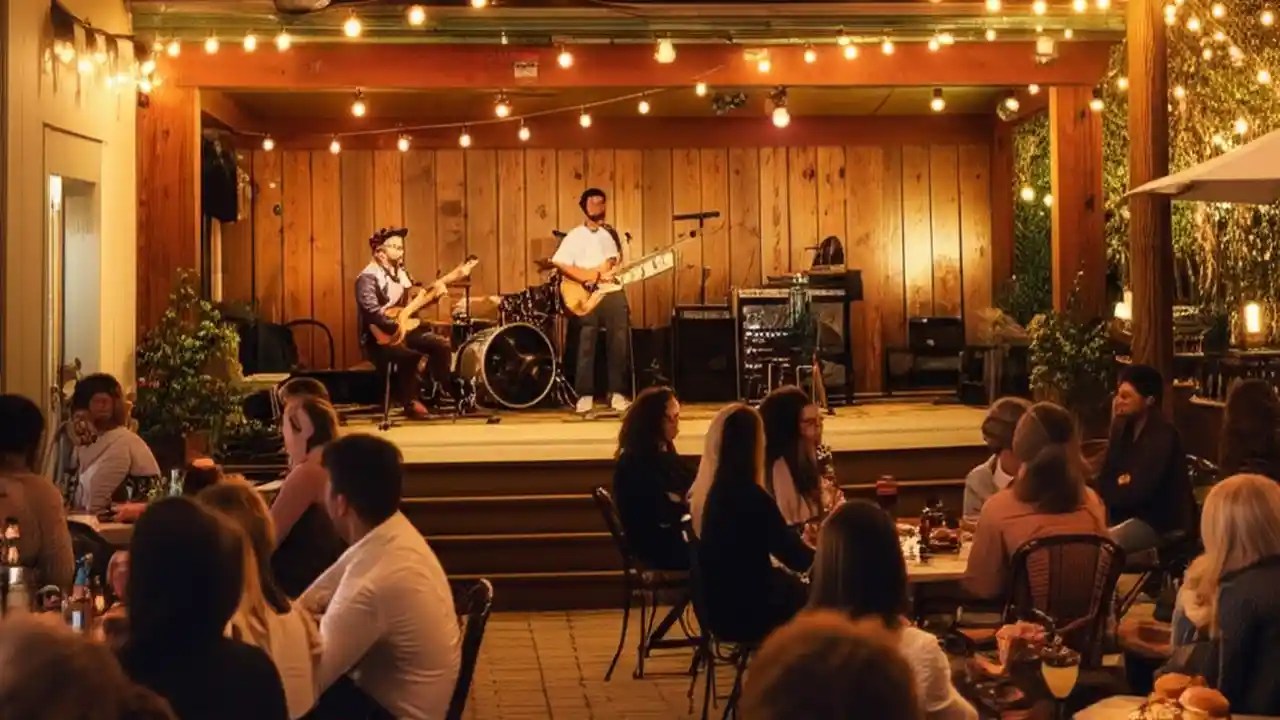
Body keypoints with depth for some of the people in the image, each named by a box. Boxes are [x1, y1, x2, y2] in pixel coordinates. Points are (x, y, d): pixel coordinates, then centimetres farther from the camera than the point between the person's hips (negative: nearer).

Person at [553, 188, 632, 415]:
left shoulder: (611, 234, 18)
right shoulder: (574, 236, 4)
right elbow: (559, 263, -6)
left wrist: (615, 272, -5)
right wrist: (588, 278, -14)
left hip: (612, 292, 4)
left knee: (619, 342, -1)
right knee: (586, 344, -5)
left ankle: (617, 393, 6)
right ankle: (585, 395, -1)